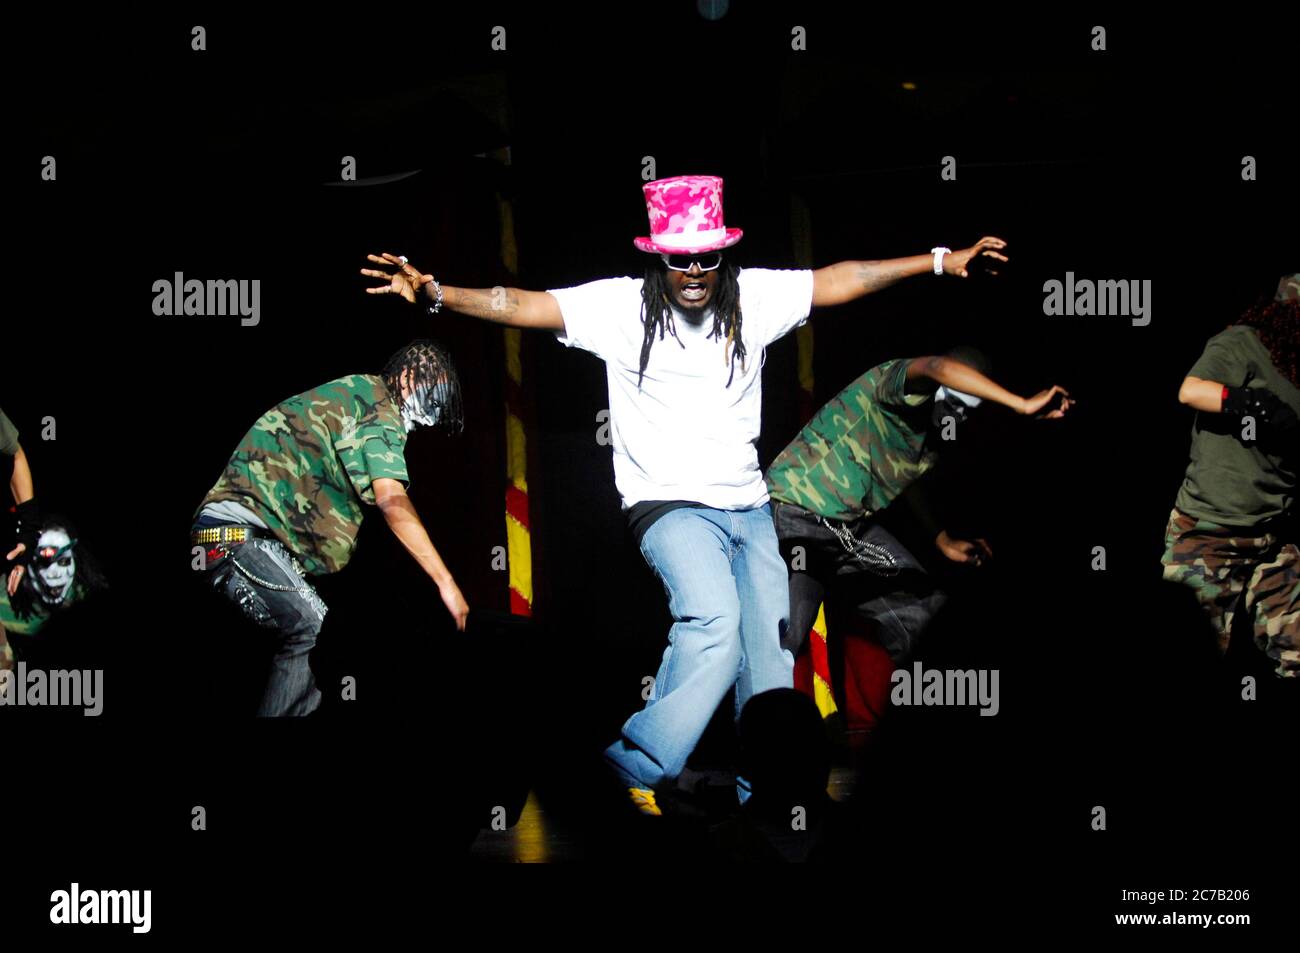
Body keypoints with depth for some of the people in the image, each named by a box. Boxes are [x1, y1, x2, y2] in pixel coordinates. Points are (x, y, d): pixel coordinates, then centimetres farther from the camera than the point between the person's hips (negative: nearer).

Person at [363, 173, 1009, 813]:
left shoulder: (754, 297, 3)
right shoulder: (622, 305, -7)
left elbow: (841, 280, 7)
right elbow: (525, 305, -13)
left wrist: (943, 260, 6)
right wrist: (435, 293, -26)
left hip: (749, 506, 5)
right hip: (669, 503, -5)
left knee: (769, 653, 7)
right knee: (714, 620, -29)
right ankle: (641, 766, -17)